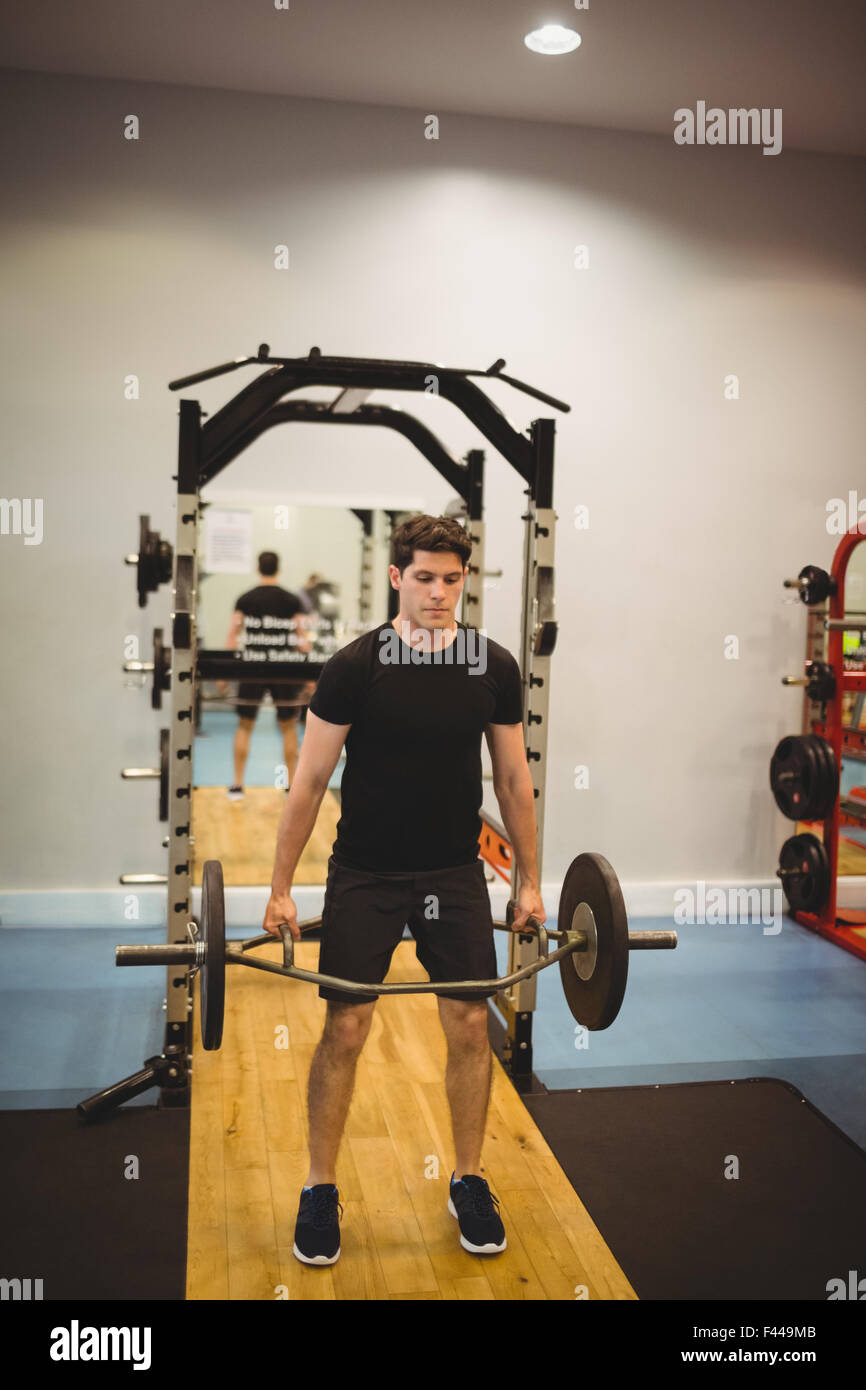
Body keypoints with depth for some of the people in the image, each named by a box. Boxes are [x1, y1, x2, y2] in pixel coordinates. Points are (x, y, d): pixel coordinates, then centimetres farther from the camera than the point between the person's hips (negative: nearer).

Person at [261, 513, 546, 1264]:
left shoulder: (494, 666, -2)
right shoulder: (356, 665, -10)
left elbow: (514, 779, 6)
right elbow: (310, 780, -6)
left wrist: (531, 883, 7)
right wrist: (281, 887, -6)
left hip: (456, 872, 3)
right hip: (366, 873, -2)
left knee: (470, 1025, 6)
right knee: (345, 1029, 1)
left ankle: (469, 1182, 27)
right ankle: (320, 1191, 20)